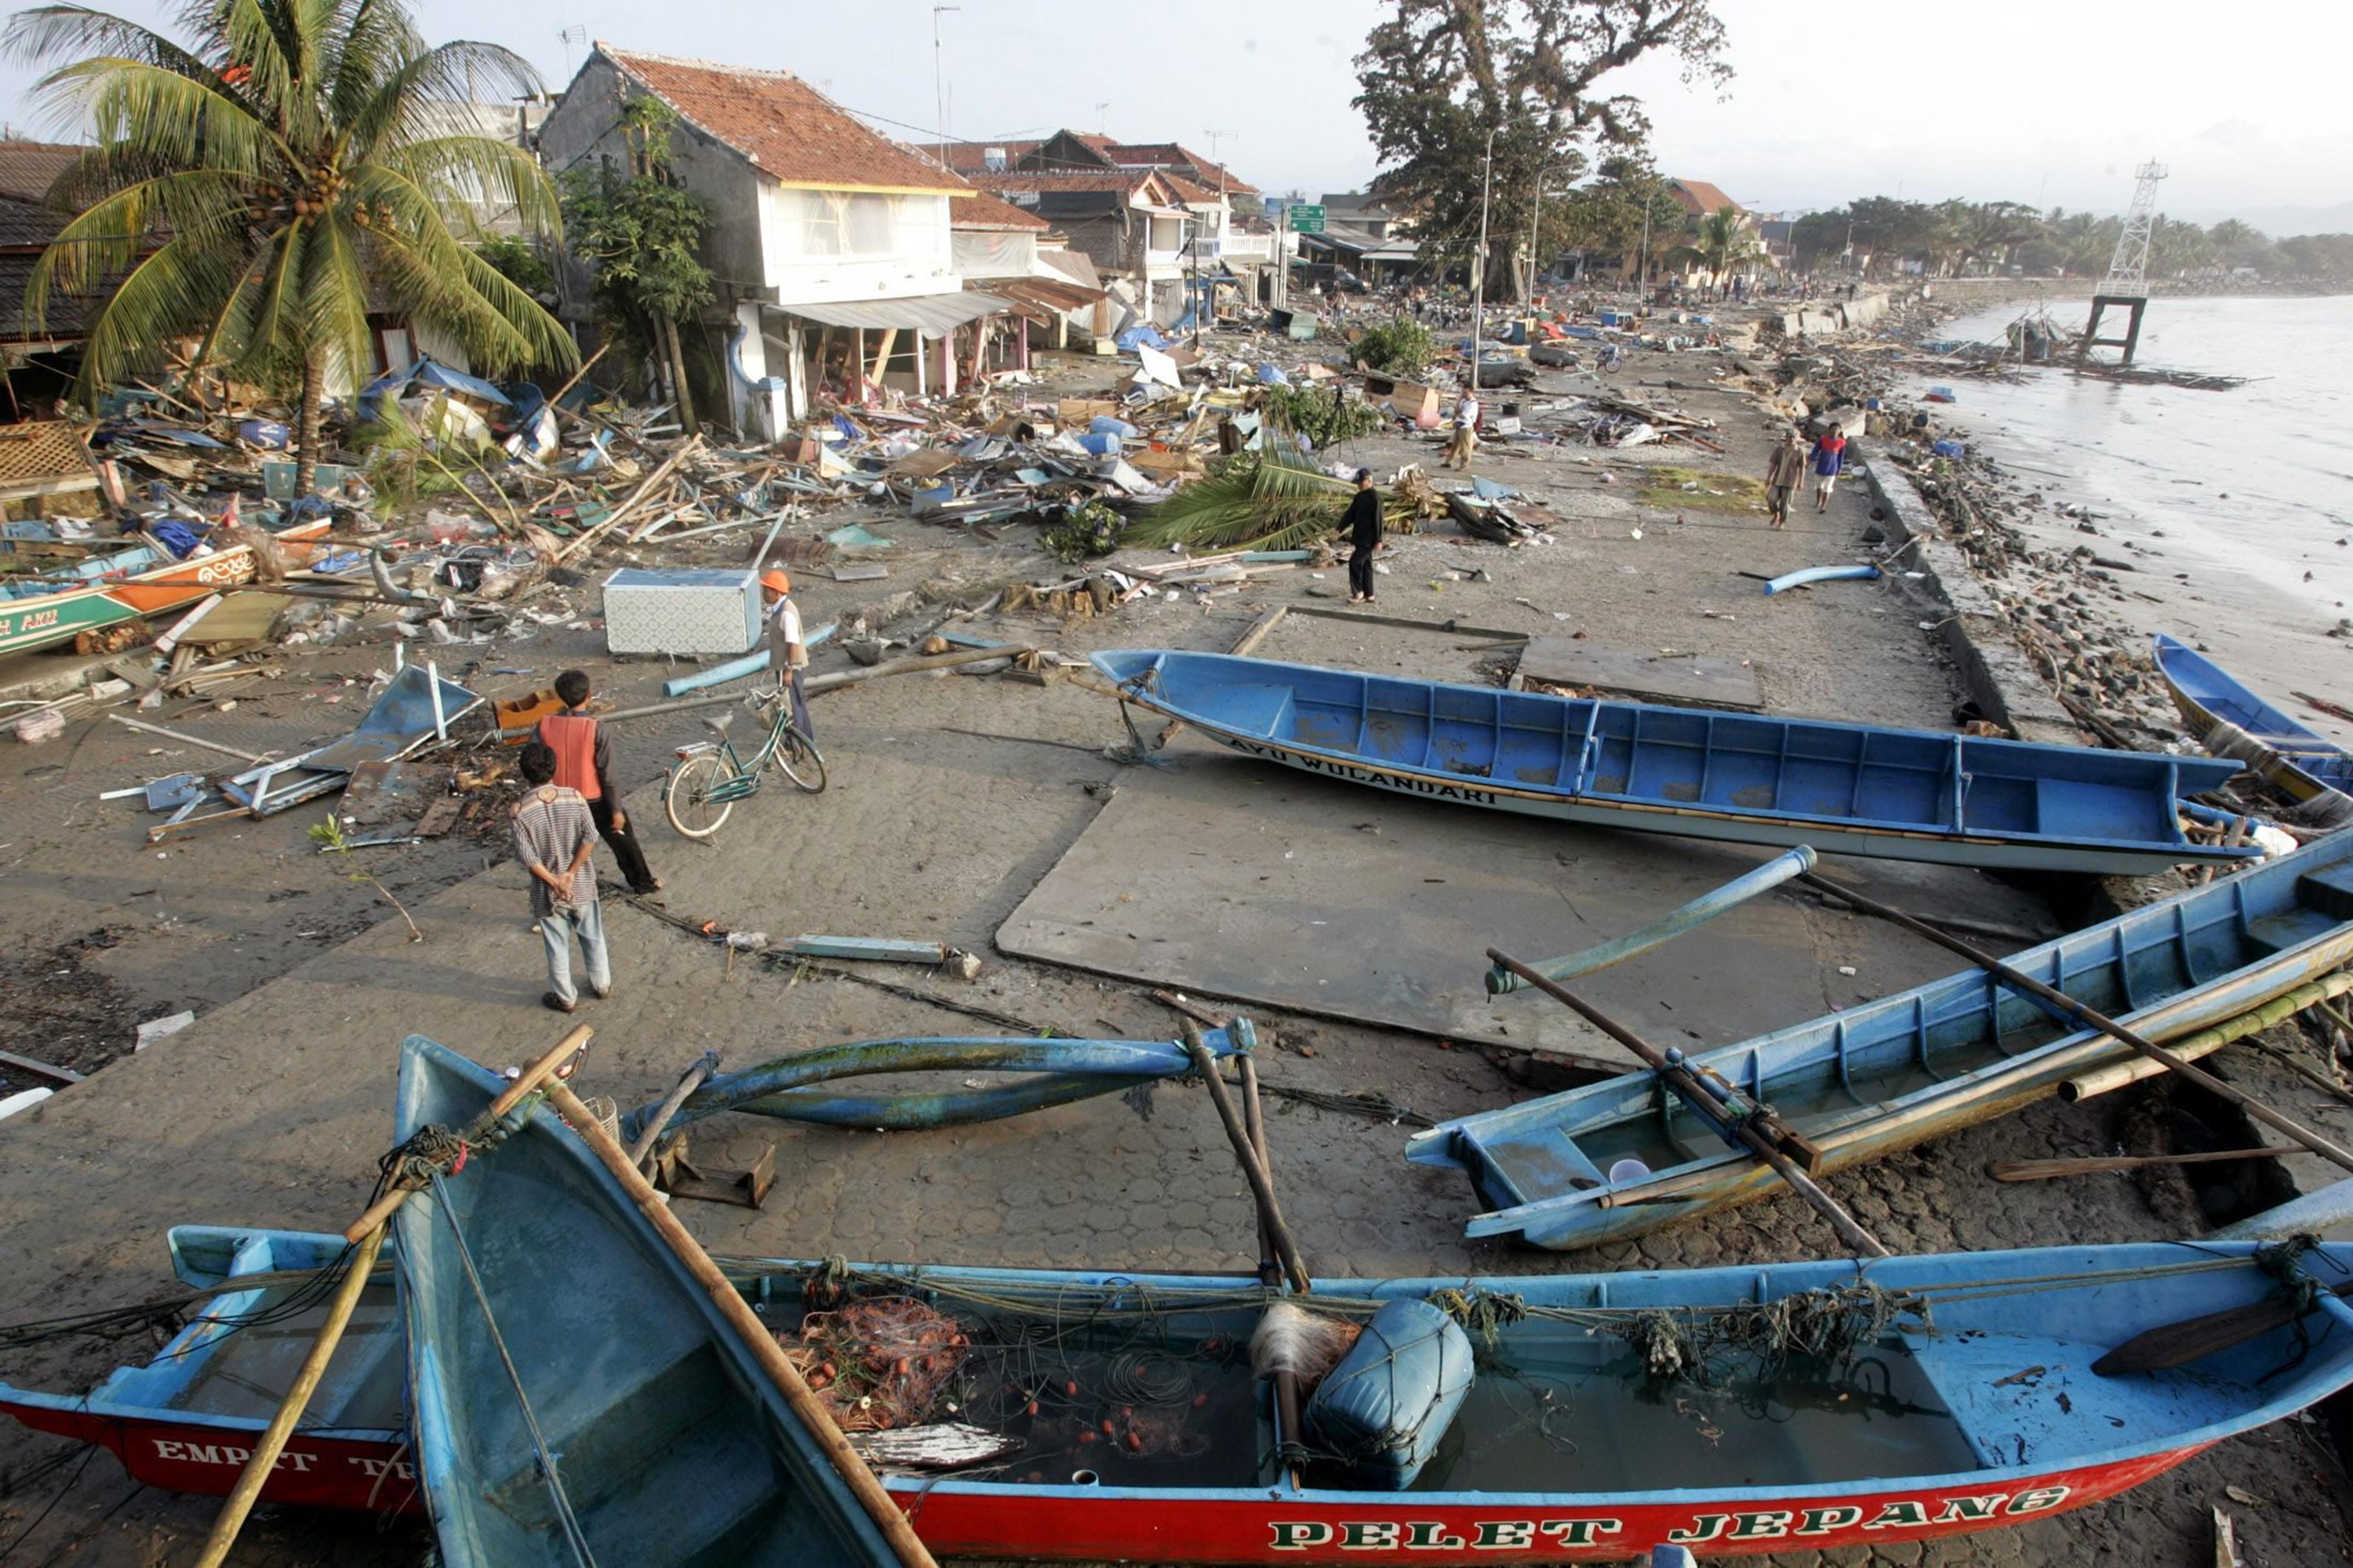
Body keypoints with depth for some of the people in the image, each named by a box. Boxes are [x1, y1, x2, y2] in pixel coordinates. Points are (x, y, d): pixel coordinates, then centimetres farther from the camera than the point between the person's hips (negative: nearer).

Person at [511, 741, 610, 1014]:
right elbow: (590, 838, -16)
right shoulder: (574, 798, -12)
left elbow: (527, 856, -17)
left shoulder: (521, 810, -15)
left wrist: (555, 883, -10)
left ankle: (565, 999, 29)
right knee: (593, 938, 21)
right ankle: (602, 986, 36)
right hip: (582, 886, 1)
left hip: (547, 893, -1)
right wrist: (570, 874, -12)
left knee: (557, 947, 15)